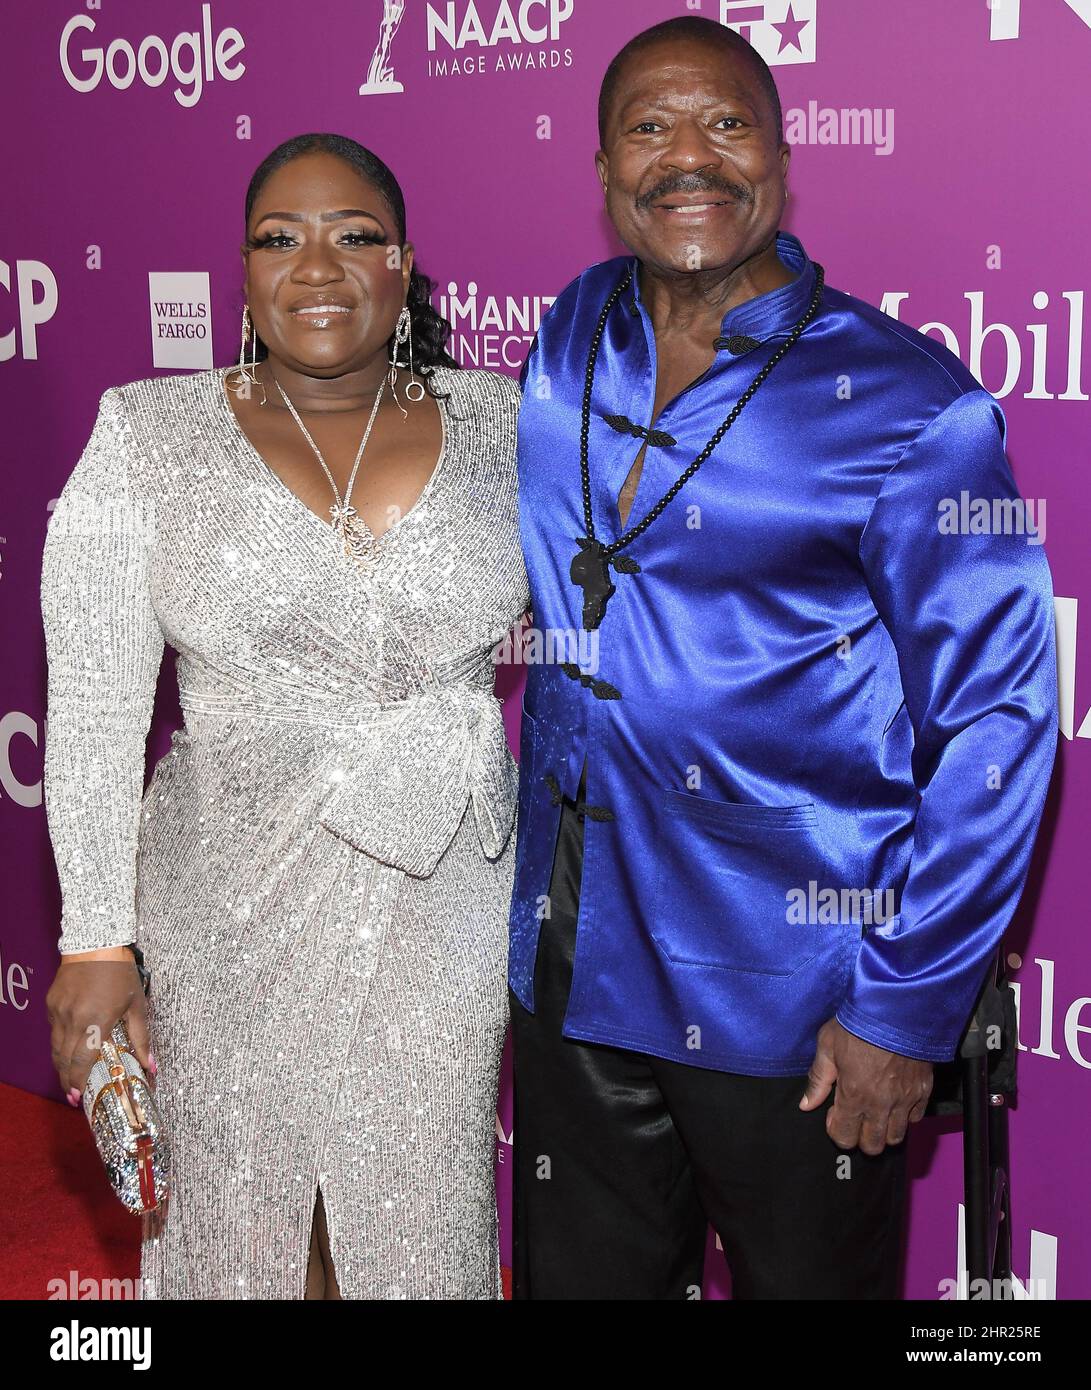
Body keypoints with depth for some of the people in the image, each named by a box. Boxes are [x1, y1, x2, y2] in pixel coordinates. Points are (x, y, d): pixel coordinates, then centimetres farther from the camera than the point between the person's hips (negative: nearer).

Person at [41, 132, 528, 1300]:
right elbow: (93, 711, -4)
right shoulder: (150, 437, -4)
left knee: (428, 1216, 12)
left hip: (451, 896, 2)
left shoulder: (495, 422, 1)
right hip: (237, 909, -1)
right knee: (242, 1213, 12)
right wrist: (95, 941, -5)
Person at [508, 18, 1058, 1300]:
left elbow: (997, 719, -13)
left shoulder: (904, 401, -13)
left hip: (788, 1001, -5)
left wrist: (909, 1009, -14)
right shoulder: (571, 344, 4)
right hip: (568, 971, 5)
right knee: (579, 1281, 19)